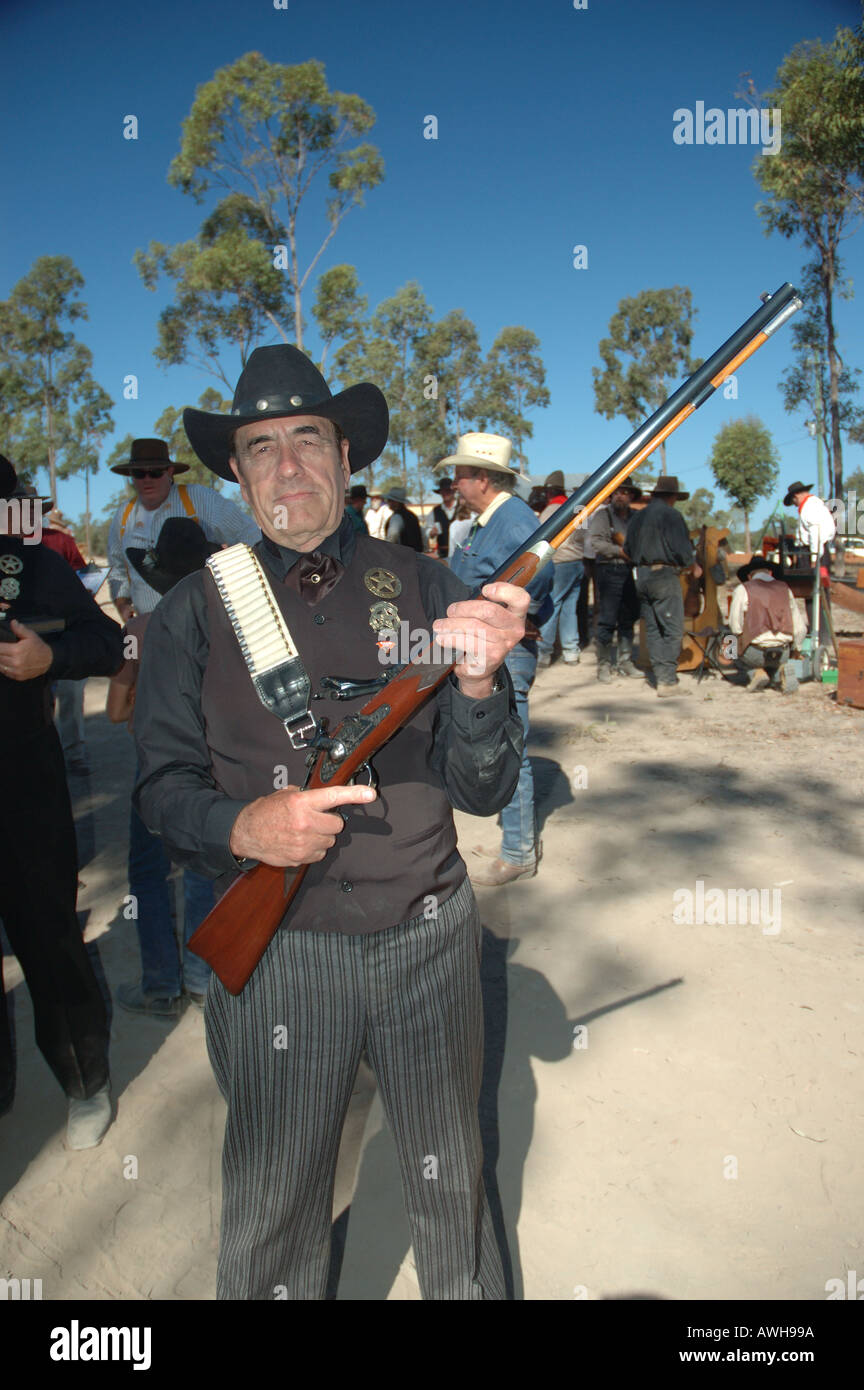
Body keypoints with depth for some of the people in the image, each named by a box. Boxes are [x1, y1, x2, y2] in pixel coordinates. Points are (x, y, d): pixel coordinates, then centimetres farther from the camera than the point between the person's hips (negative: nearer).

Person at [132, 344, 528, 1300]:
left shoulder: (421, 588, -3)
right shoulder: (195, 612, -4)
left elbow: (483, 791, -6)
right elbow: (164, 785, -1)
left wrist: (478, 683, -26)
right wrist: (242, 827, -21)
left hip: (429, 939, 2)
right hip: (274, 949, -1)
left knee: (452, 1185, 25)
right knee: (274, 1210, 20)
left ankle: (472, 1290, 53)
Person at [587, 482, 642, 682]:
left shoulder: (634, 517, 15)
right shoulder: (602, 514, -1)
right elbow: (597, 543, -12)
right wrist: (622, 551, -16)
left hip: (629, 571, 6)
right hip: (608, 570, -6)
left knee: (627, 620, 11)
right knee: (607, 620, -6)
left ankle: (625, 663, 20)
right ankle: (603, 666, 1)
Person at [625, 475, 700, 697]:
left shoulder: (636, 517, 14)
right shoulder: (671, 515, -7)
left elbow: (628, 548, 16)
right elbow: (681, 548, -12)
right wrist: (694, 566, 4)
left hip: (641, 576, 7)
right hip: (664, 575, -7)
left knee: (652, 629, 10)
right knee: (673, 629, -5)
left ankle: (660, 676, 11)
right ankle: (668, 680, -10)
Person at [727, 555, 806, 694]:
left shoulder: (743, 589, 2)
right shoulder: (785, 588, 14)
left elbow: (735, 627, -3)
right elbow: (800, 628, 14)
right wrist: (793, 649, 31)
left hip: (755, 652, -3)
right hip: (783, 653, 3)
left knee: (736, 652, 29)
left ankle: (756, 673, -2)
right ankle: (780, 671, 1)